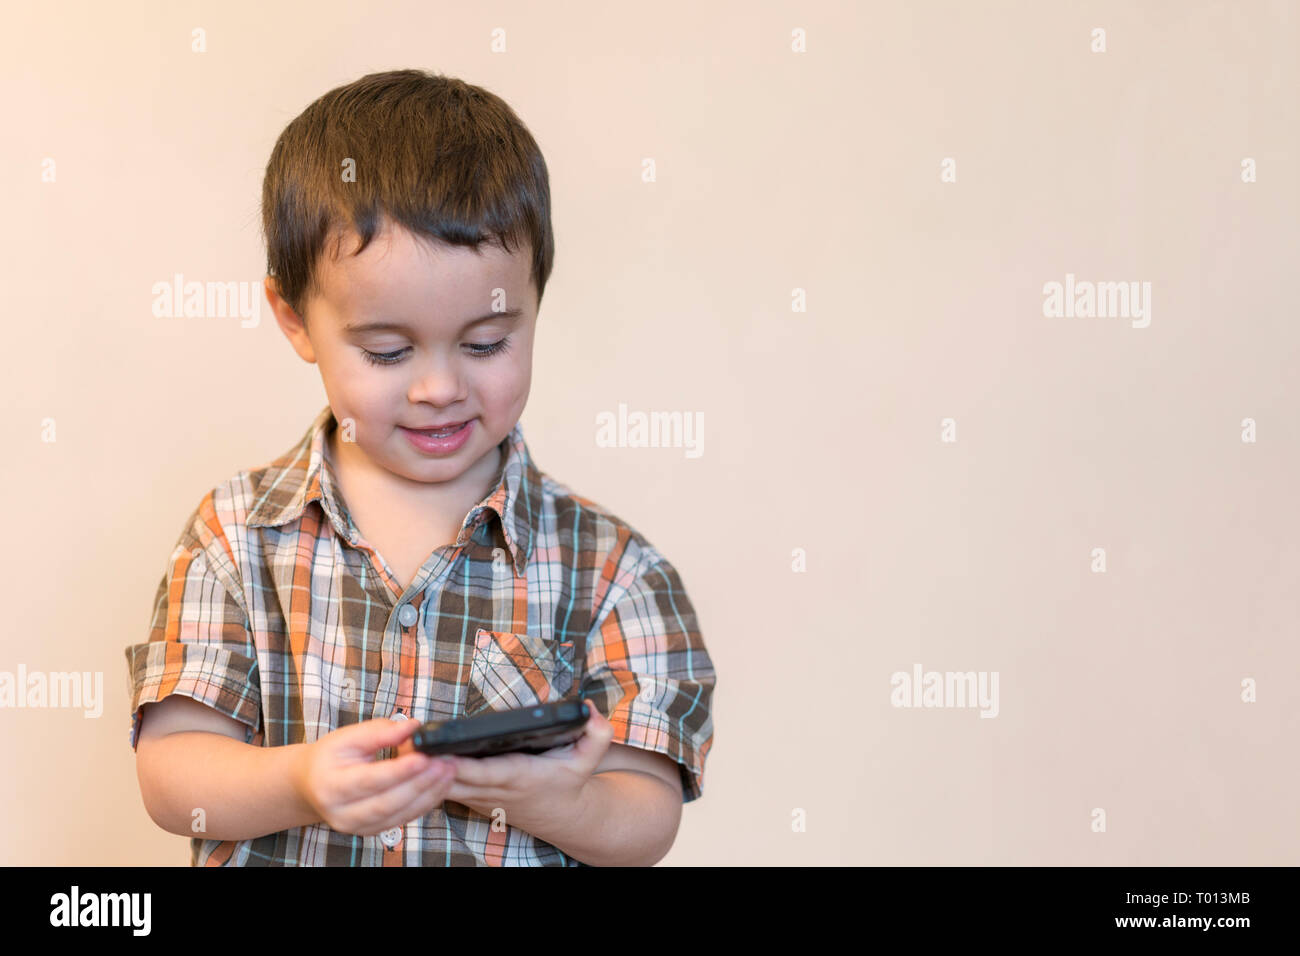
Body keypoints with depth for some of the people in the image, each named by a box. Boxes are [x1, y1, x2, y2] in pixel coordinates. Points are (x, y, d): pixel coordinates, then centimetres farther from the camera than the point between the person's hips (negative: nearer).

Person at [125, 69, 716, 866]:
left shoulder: (604, 564, -2)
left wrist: (561, 806, -22)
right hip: (283, 857, 1)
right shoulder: (237, 536, 1)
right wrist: (299, 784, -20)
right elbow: (170, 772, -2)